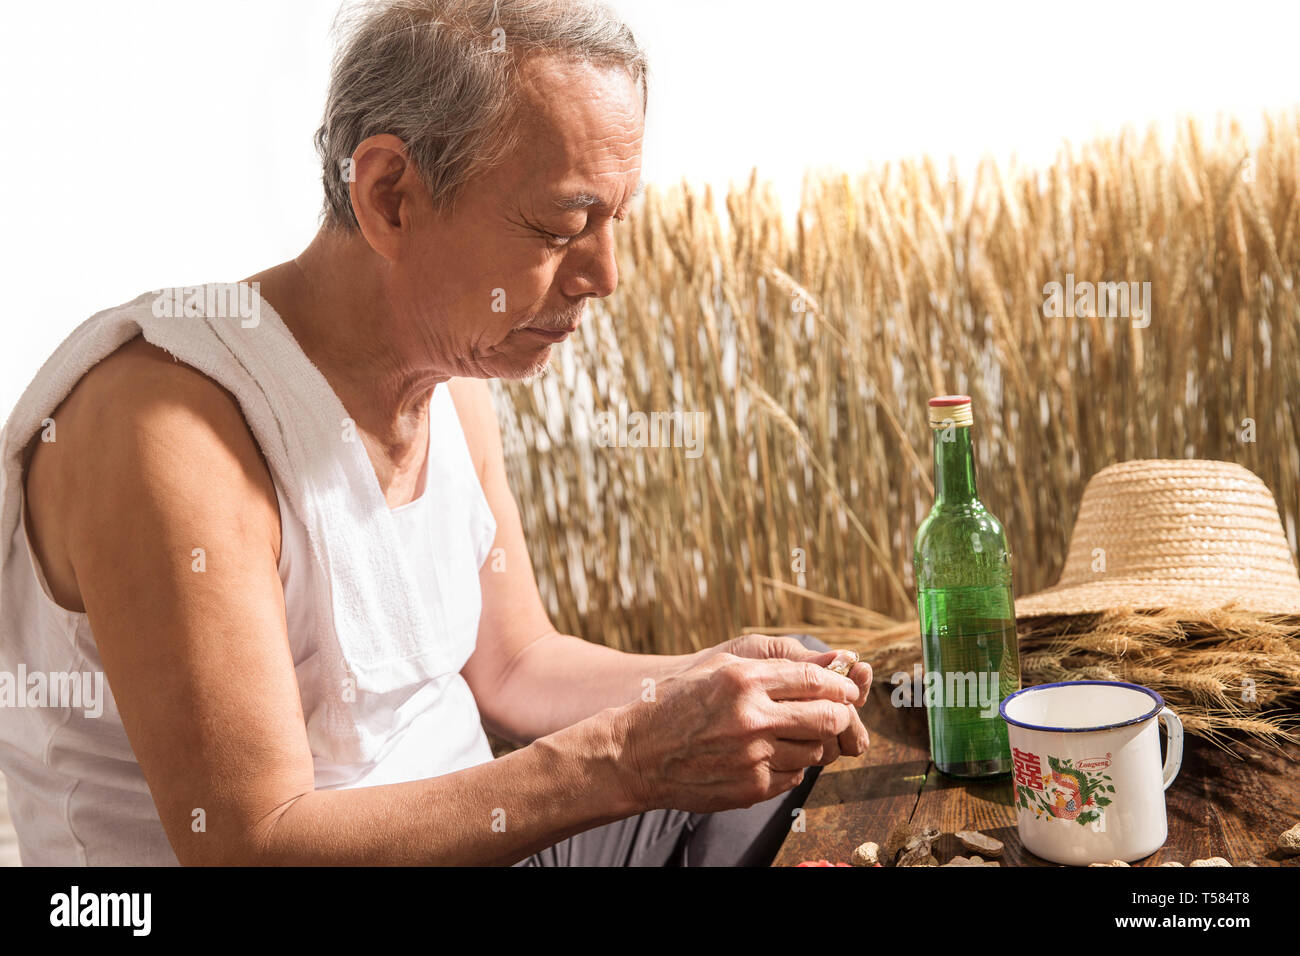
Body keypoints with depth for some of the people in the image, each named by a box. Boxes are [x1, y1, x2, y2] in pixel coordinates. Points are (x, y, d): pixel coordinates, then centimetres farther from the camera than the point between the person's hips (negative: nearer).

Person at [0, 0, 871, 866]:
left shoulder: (454, 376, 0)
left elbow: (511, 665, 7)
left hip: (464, 829, 7)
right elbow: (249, 843, -29)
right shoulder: (165, 424, -27)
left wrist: (707, 682, -11)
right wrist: (625, 761, -32)